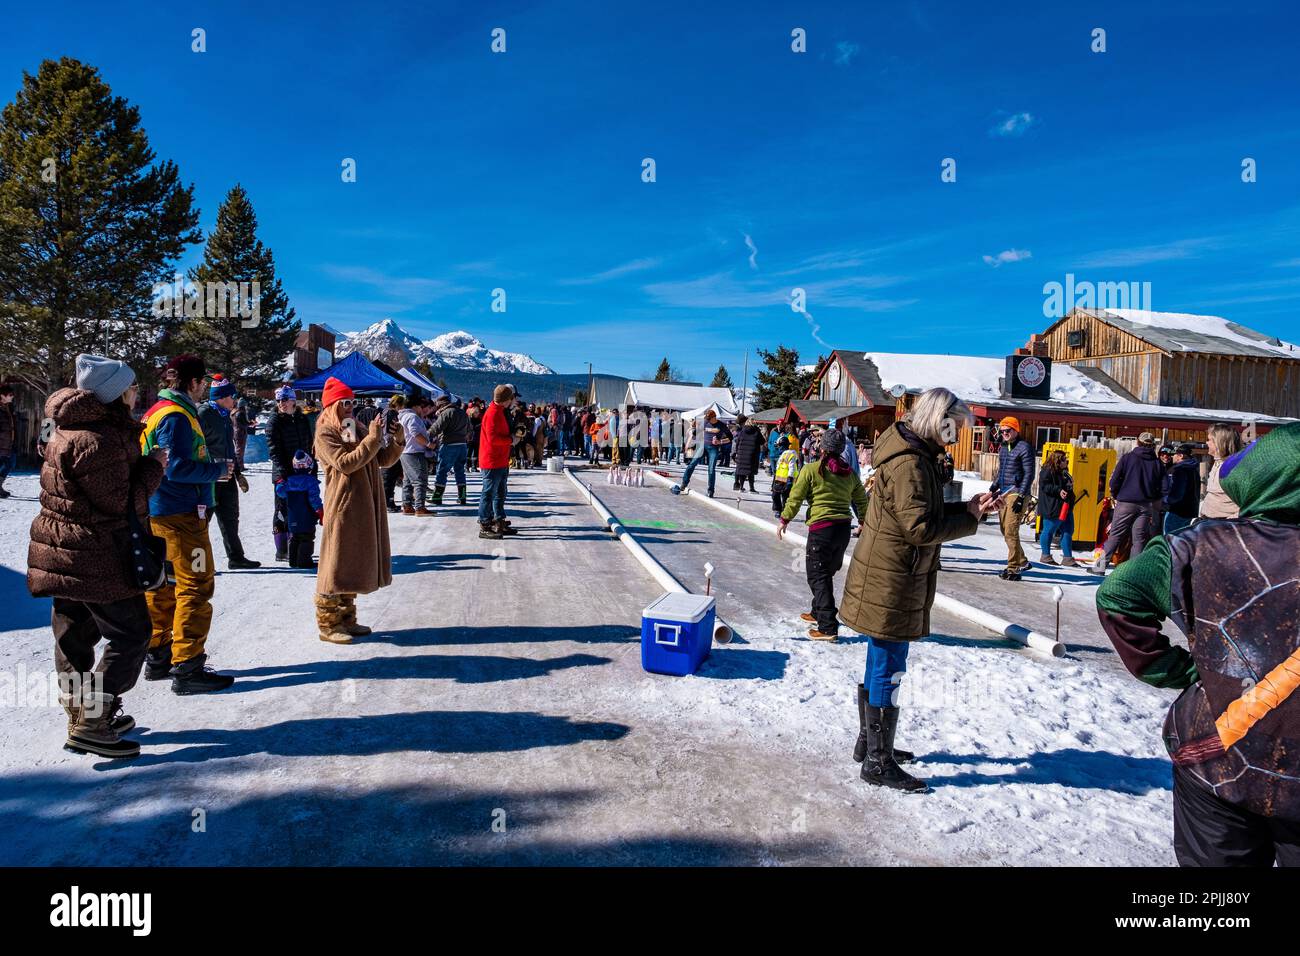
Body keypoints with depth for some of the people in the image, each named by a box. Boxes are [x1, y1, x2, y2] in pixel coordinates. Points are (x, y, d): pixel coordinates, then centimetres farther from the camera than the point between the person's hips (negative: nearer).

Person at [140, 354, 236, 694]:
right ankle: (187, 667, -2)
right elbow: (177, 467, -23)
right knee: (196, 586, -5)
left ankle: (158, 657, 25)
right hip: (180, 514, -10)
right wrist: (218, 470, -11)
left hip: (160, 512, 10)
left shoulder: (158, 411, 15)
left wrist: (213, 468, 9)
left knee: (162, 585, 15)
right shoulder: (177, 416, -16)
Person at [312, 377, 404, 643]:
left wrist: (397, 440, -4)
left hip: (365, 507, 8)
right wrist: (372, 439, -22)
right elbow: (345, 463, -21)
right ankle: (327, 624, 5)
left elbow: (384, 460, 13)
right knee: (337, 565, -3)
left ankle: (345, 619, 24)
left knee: (354, 564, 13)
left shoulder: (358, 431, 15)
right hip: (343, 507, -8)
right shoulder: (325, 434, -6)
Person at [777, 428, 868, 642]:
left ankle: (828, 628, -5)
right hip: (844, 528, 6)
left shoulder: (811, 470, -8)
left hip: (821, 528, -6)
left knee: (818, 576, 0)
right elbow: (862, 501, 16)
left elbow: (795, 498, -5)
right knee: (827, 573, 22)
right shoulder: (849, 473, 8)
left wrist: (784, 520, 7)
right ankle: (818, 613, 38)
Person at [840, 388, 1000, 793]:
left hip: (885, 581, 10)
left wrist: (966, 507, 5)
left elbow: (924, 512, 17)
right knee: (888, 672, -1)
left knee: (880, 667, 20)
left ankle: (869, 743, 34)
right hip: (891, 586, -10)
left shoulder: (914, 454, 13)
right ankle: (879, 763, 10)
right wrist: (970, 518, -11)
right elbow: (921, 527, -23)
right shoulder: (908, 463, -20)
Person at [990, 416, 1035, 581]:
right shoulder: (1002, 448, 17)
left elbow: (1029, 474, -11)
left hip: (1016, 493, -8)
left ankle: (1013, 568, -9)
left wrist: (1021, 497, -16)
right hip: (1003, 493, 8)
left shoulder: (1024, 447, -7)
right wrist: (993, 489, 18)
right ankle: (1022, 561, 24)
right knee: (1005, 530, 10)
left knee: (1011, 531, -12)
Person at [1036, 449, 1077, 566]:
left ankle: (1067, 558, 11)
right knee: (1049, 530, 0)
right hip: (1053, 508, -10)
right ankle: (1045, 555, 10)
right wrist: (1059, 491, -25)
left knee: (1068, 531, 8)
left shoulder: (1063, 473, 18)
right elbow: (1045, 486, -19)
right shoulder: (1047, 471, -10)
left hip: (1066, 507, 10)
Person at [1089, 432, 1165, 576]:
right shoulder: (1157, 463, 8)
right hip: (1146, 505, 2)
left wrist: (1115, 496, 9)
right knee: (1139, 539, 5)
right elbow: (1161, 488, 10)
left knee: (1115, 535, 2)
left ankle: (1101, 565, 0)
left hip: (1126, 503, -2)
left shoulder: (1128, 458, -1)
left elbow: (1114, 481, -5)